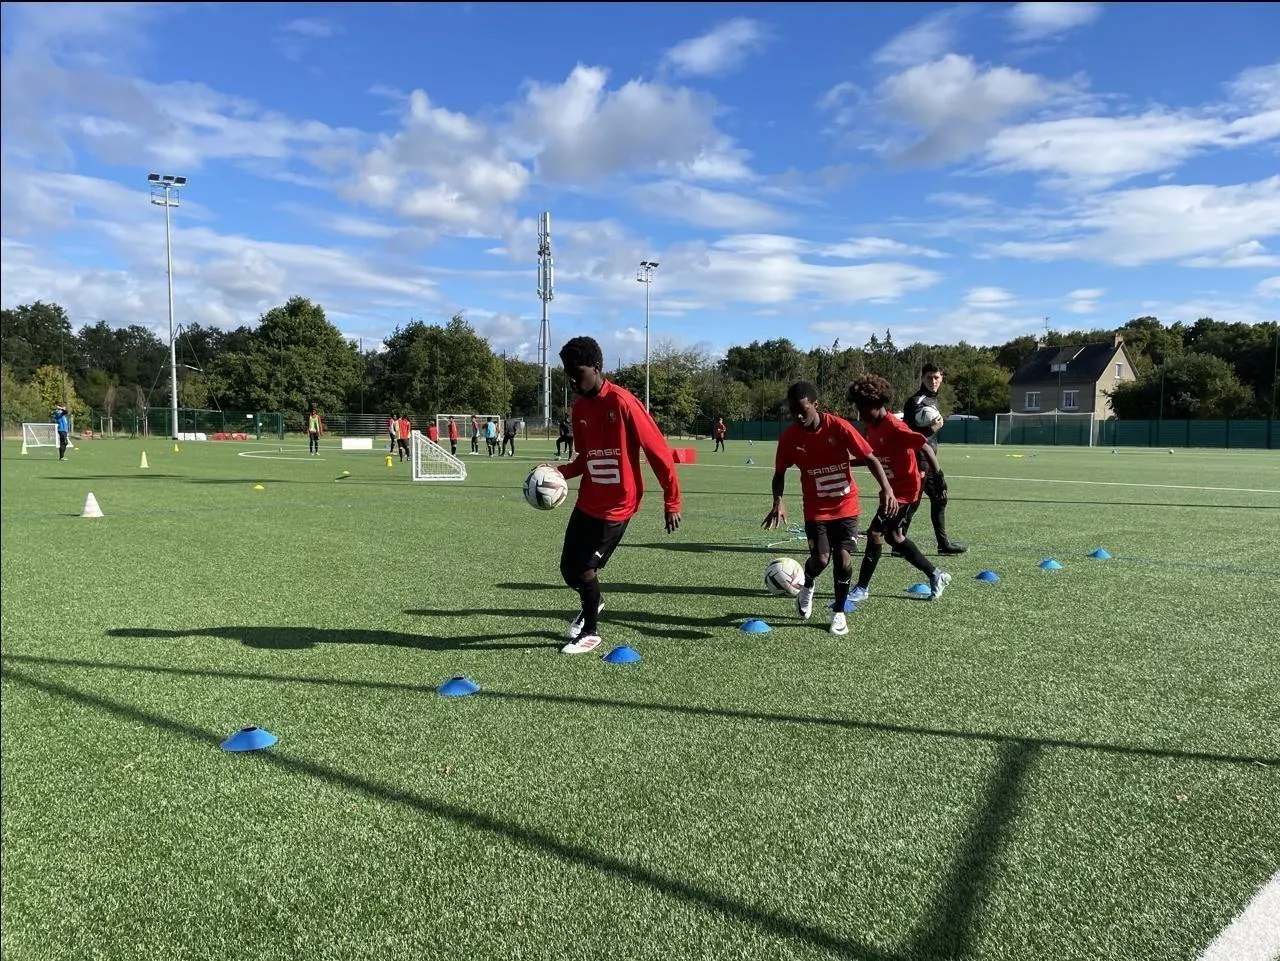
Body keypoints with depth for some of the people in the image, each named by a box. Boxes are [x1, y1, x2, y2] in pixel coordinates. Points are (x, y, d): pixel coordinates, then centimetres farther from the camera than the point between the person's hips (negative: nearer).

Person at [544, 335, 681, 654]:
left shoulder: (622, 402, -19)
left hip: (617, 506, -7)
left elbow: (659, 451, -16)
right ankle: (592, 603, 42)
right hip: (587, 502, 7)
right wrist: (559, 472, -3)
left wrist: (672, 502, -13)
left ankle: (590, 632, 20)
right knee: (569, 570, 10)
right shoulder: (579, 407, 4)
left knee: (585, 570, -4)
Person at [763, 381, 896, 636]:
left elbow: (869, 458, -11)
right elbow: (780, 473, 0)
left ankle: (839, 612, 15)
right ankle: (807, 587, 24)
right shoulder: (789, 437, -11)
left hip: (846, 507, 0)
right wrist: (778, 502, -17)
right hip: (816, 510, 0)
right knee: (821, 558, -12)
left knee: (844, 558, -8)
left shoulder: (838, 427, -16)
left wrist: (886, 488, -25)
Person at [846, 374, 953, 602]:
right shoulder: (870, 426, 3)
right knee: (894, 536, 17)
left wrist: (938, 477, -22)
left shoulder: (895, 427, -24)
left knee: (875, 533, -11)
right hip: (892, 488, 10)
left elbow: (925, 447, -24)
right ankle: (936, 576, 32)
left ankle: (861, 589, -1)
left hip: (907, 490, -10)